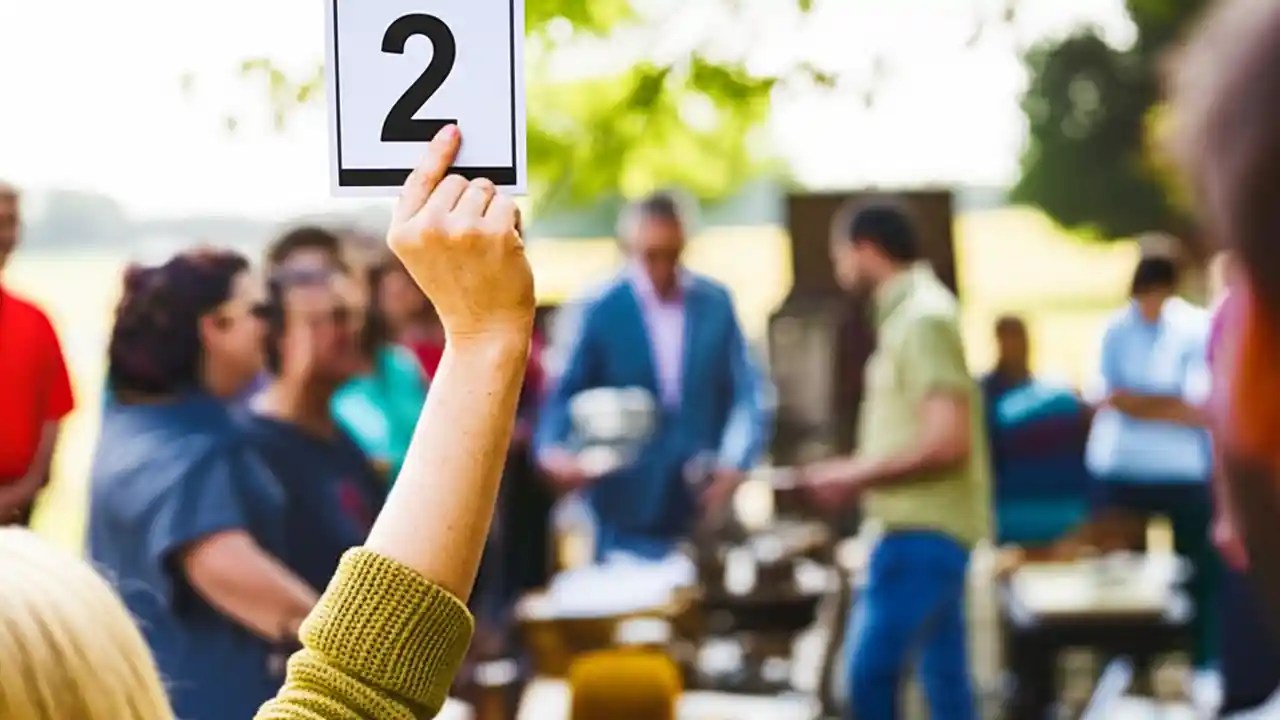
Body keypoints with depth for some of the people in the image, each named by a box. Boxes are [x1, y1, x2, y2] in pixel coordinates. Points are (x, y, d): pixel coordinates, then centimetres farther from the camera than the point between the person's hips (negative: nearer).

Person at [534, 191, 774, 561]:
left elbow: (748, 390, 7)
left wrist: (734, 461, -7)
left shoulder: (716, 303, 5)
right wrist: (553, 449, -21)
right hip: (629, 512, -2)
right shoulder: (600, 311, -3)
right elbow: (565, 394, -1)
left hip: (706, 504, 3)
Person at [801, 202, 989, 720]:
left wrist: (855, 475, -13)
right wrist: (856, 474, 9)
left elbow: (946, 441, -23)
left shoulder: (923, 318, -15)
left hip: (923, 529, -10)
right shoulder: (909, 313, 15)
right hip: (918, 526, 10)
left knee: (871, 675, -8)